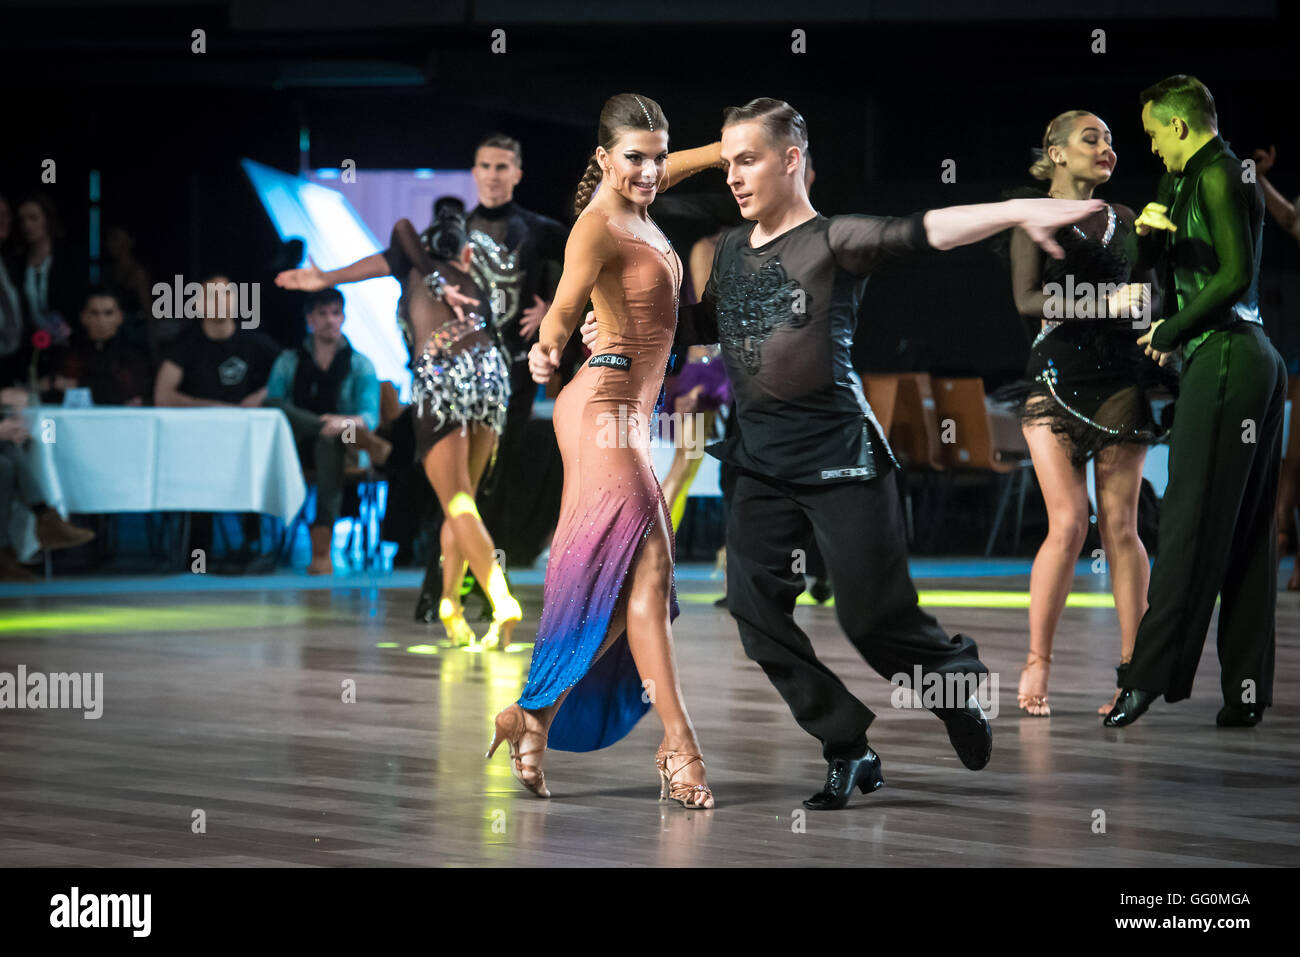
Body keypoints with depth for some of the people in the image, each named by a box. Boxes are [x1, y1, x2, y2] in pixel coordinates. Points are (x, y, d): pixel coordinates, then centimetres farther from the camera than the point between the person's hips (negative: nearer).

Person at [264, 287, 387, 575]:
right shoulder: (288, 362, 16)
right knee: (273, 407, -28)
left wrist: (346, 422, -28)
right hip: (295, 449, 1)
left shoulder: (359, 365, 11)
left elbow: (370, 417, -3)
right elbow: (271, 404, 4)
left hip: (338, 447, -1)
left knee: (329, 443, -39)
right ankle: (366, 443, -38)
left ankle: (321, 549, -50)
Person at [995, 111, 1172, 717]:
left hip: (1121, 377, 3)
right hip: (1057, 376, -3)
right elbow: (1027, 299, -7)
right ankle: (1036, 665, 2)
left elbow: (1149, 297, 19)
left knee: (1119, 524, -1)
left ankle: (1132, 668, 1)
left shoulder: (1124, 220, 16)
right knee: (1068, 523, -11)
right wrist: (1106, 303, -16)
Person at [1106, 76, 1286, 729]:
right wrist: (1150, 227, 1)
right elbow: (1152, 260, 23)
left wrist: (1171, 331, -9)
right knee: (1247, 536, 6)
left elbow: (1236, 273, -18)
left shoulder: (1216, 177, -9)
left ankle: (1150, 677, -10)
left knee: (1190, 522, -10)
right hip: (1257, 362, 10)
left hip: (1223, 358, -10)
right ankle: (1246, 691, 6)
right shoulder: (1192, 179, 20)